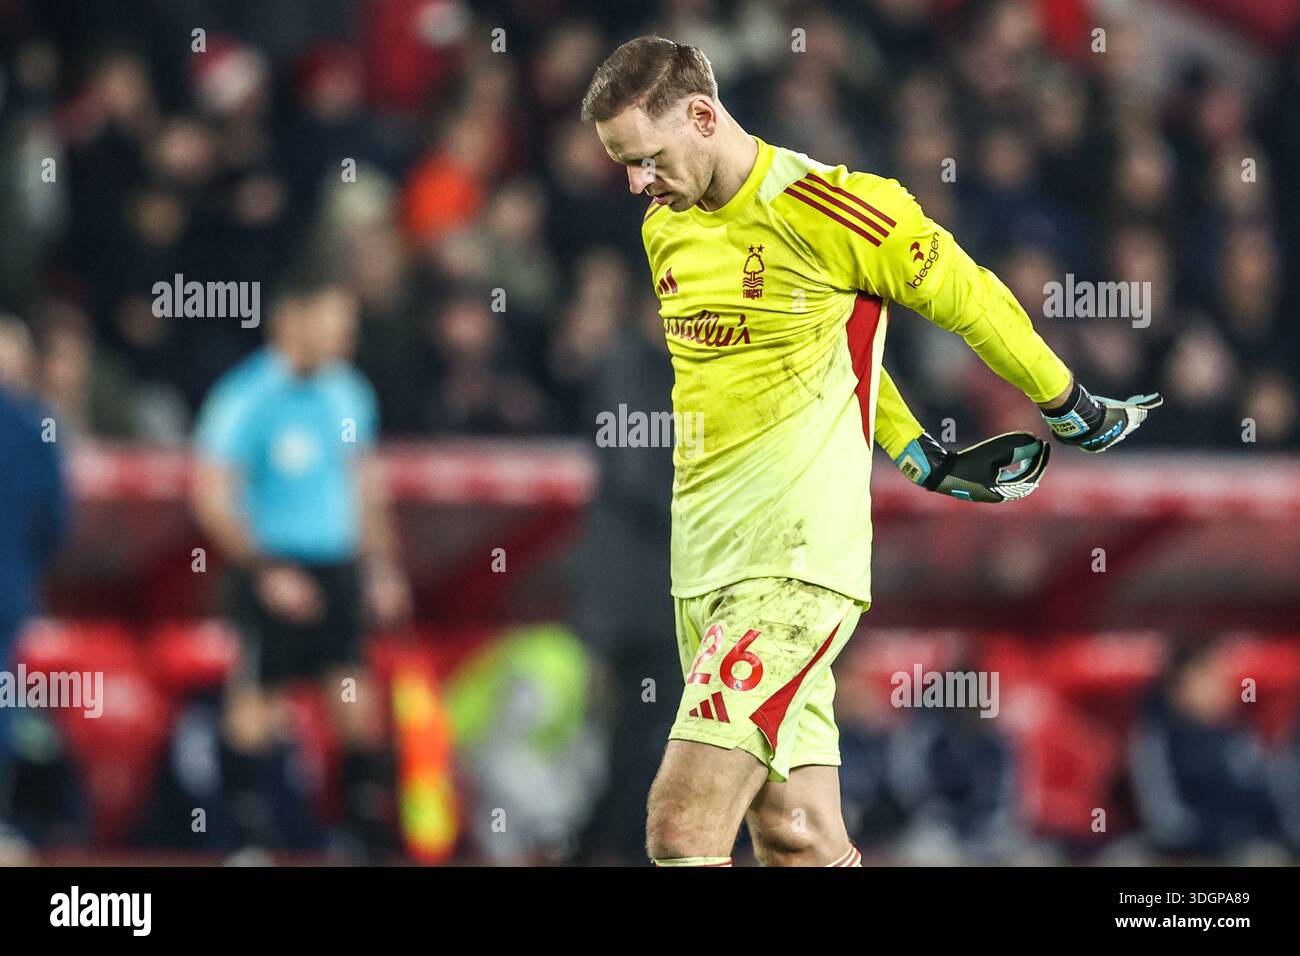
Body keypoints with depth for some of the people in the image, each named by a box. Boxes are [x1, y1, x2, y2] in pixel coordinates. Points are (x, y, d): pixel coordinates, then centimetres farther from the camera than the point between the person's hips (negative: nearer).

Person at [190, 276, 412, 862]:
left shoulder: (347, 393, 9)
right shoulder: (245, 398, -10)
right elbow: (211, 498, -11)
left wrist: (381, 567, 15)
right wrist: (266, 572, -16)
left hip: (338, 569, 5)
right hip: (274, 568, -5)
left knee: (358, 704, 0)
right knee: (255, 708, -3)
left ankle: (366, 836, 5)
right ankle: (251, 842, 3)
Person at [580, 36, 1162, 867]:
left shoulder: (823, 209, -12)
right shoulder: (666, 230, 13)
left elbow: (970, 299, 1)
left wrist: (1070, 410, 14)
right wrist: (918, 456, 28)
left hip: (795, 564, -7)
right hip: (704, 566, 7)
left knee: (682, 831, -18)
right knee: (800, 841, 2)